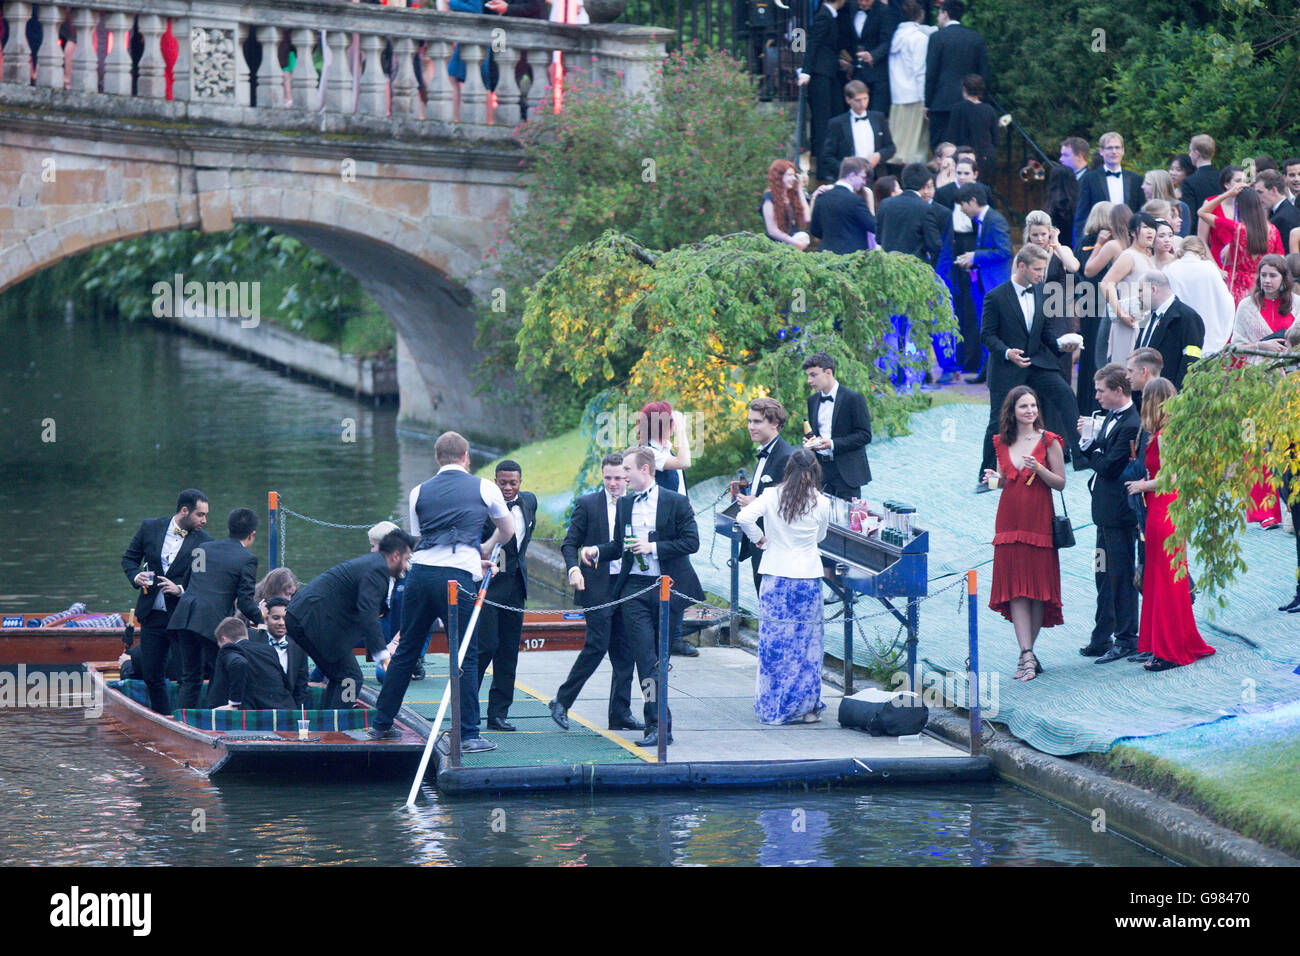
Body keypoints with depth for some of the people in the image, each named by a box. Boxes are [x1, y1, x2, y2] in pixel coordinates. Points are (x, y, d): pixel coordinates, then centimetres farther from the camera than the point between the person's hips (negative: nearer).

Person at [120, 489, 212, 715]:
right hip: (152, 614, 3)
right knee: (151, 675, 9)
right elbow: (129, 558, 11)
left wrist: (181, 589, -20)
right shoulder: (150, 527, 2)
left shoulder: (204, 541, -4)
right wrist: (136, 576, -9)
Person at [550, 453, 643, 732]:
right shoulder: (587, 504, 1)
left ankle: (620, 714, 11)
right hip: (598, 586, -4)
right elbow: (570, 543, 0)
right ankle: (562, 702, 2)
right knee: (597, 645, -11)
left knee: (625, 651, 5)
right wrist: (573, 569, -16)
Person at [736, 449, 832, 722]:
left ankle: (773, 707, 10)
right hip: (808, 577, 0)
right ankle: (805, 706, 11)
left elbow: (744, 517, -15)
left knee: (774, 642, 6)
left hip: (776, 577, 0)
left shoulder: (772, 497, -4)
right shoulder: (821, 503, -1)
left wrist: (759, 539, 1)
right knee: (805, 643, 8)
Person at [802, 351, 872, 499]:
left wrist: (833, 444, -19)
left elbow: (865, 435, -10)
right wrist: (809, 442, 0)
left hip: (846, 472, -5)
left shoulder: (853, 398, -8)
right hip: (821, 470, 5)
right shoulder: (813, 400, 13)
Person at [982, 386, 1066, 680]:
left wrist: (1039, 469, -16)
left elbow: (1061, 483, 0)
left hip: (1039, 520, -3)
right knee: (1016, 589, -6)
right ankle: (1027, 656, -11)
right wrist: (995, 478, -1)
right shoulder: (1002, 443, 10)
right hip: (1010, 520, 3)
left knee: (1038, 589, -1)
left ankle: (1026, 654, 10)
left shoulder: (1048, 441, 0)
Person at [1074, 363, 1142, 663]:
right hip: (1105, 511, 10)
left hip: (1119, 512, -10)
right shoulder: (1111, 418, 10)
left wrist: (1090, 447, -8)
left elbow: (1109, 466, -22)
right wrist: (1087, 438, -5)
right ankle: (1102, 639, 25)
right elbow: (1095, 456, 13)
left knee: (1121, 576, -1)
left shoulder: (1131, 425, -20)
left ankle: (1126, 639, 8)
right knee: (1104, 574, 16)